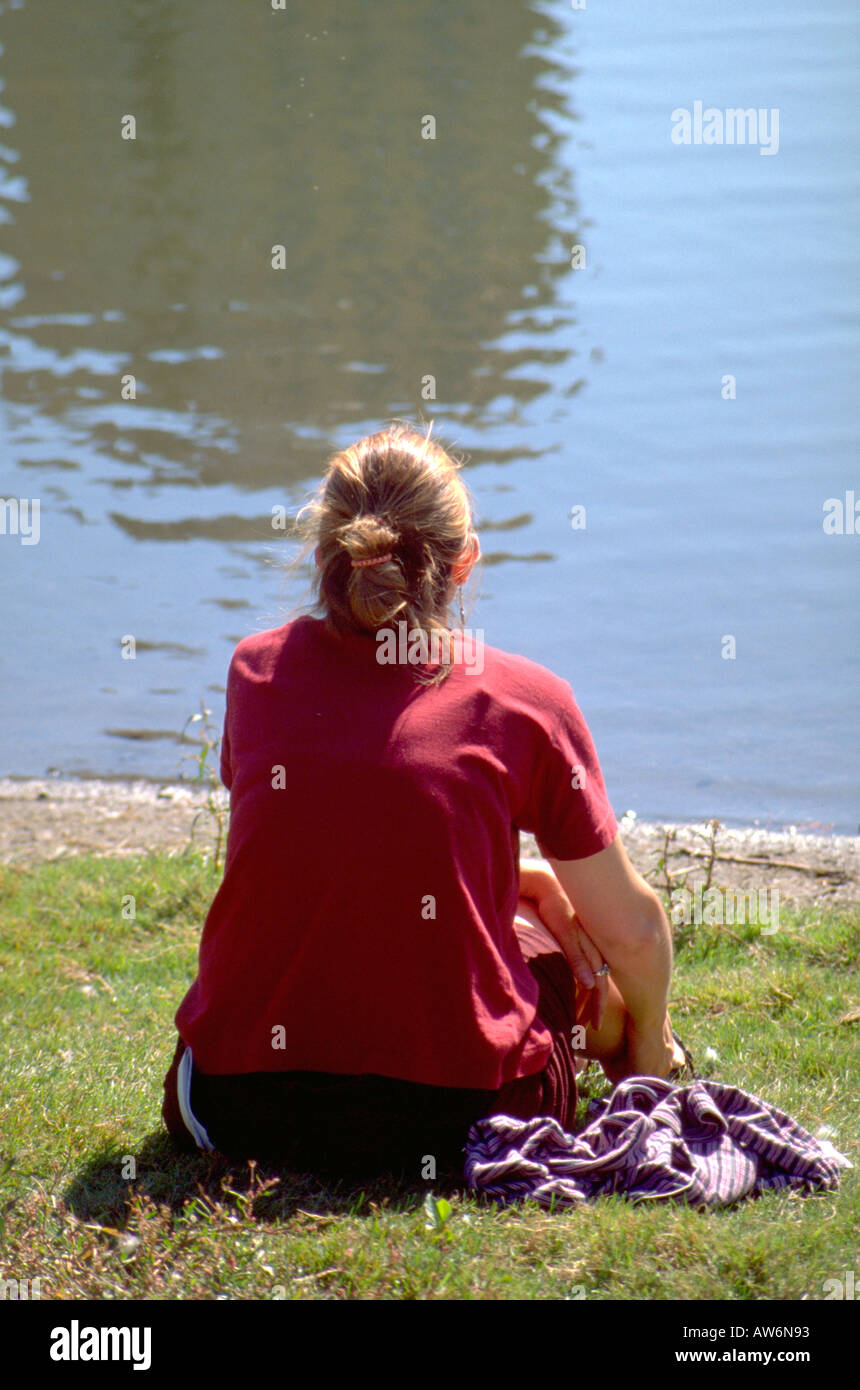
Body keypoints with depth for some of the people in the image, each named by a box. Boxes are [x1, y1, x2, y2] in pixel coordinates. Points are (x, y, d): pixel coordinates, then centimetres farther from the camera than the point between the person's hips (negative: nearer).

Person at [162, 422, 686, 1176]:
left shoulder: (257, 669, 3)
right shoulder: (526, 700, -5)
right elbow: (633, 931, 4)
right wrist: (650, 1037, 26)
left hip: (242, 1112, 3)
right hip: (450, 1117, -3)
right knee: (578, 950, 27)